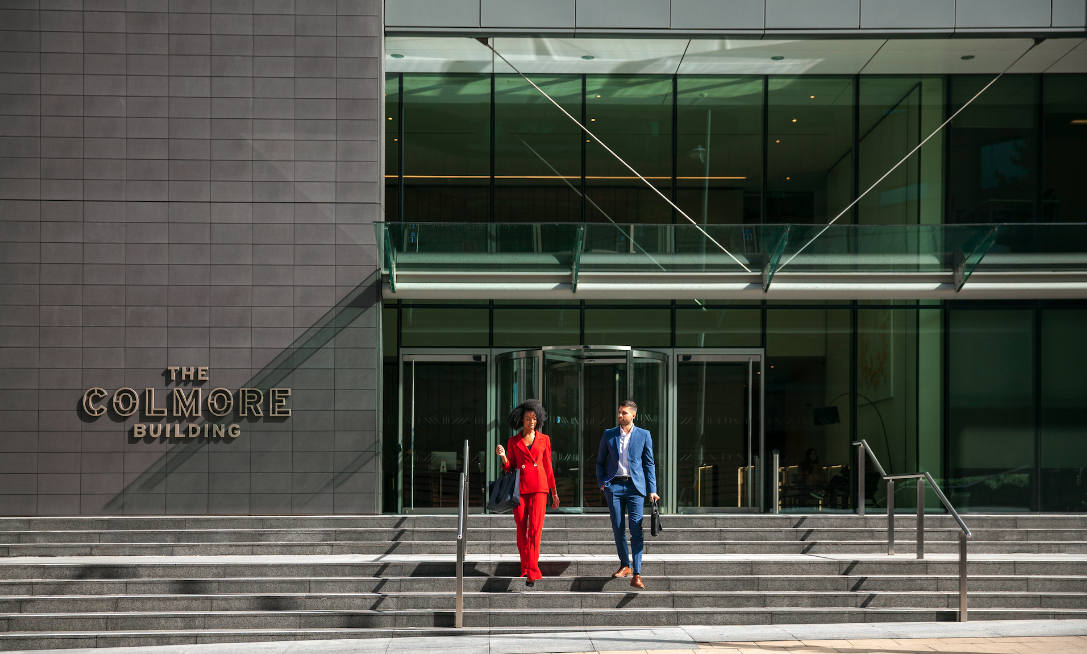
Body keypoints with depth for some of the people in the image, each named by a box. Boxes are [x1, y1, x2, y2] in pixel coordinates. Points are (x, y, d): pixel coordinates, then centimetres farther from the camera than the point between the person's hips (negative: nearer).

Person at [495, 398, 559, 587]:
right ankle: (525, 566, 18)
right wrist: (503, 457, -12)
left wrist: (554, 492, 15)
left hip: (539, 488, -1)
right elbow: (510, 467, 9)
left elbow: (548, 467, 13)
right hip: (520, 488, 1)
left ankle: (531, 572, -16)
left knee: (535, 528, -11)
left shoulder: (544, 439, 9)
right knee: (521, 528, 3)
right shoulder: (513, 441, 9)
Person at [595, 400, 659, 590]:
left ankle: (636, 575, -13)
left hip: (635, 486, -2)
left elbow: (649, 464, 6)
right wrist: (601, 482, 2)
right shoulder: (609, 435, 8)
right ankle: (625, 566, 22)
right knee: (618, 528, 5)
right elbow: (600, 461, 15)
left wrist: (652, 490, 0)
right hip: (614, 485, 2)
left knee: (636, 529, -10)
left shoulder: (644, 435, 4)